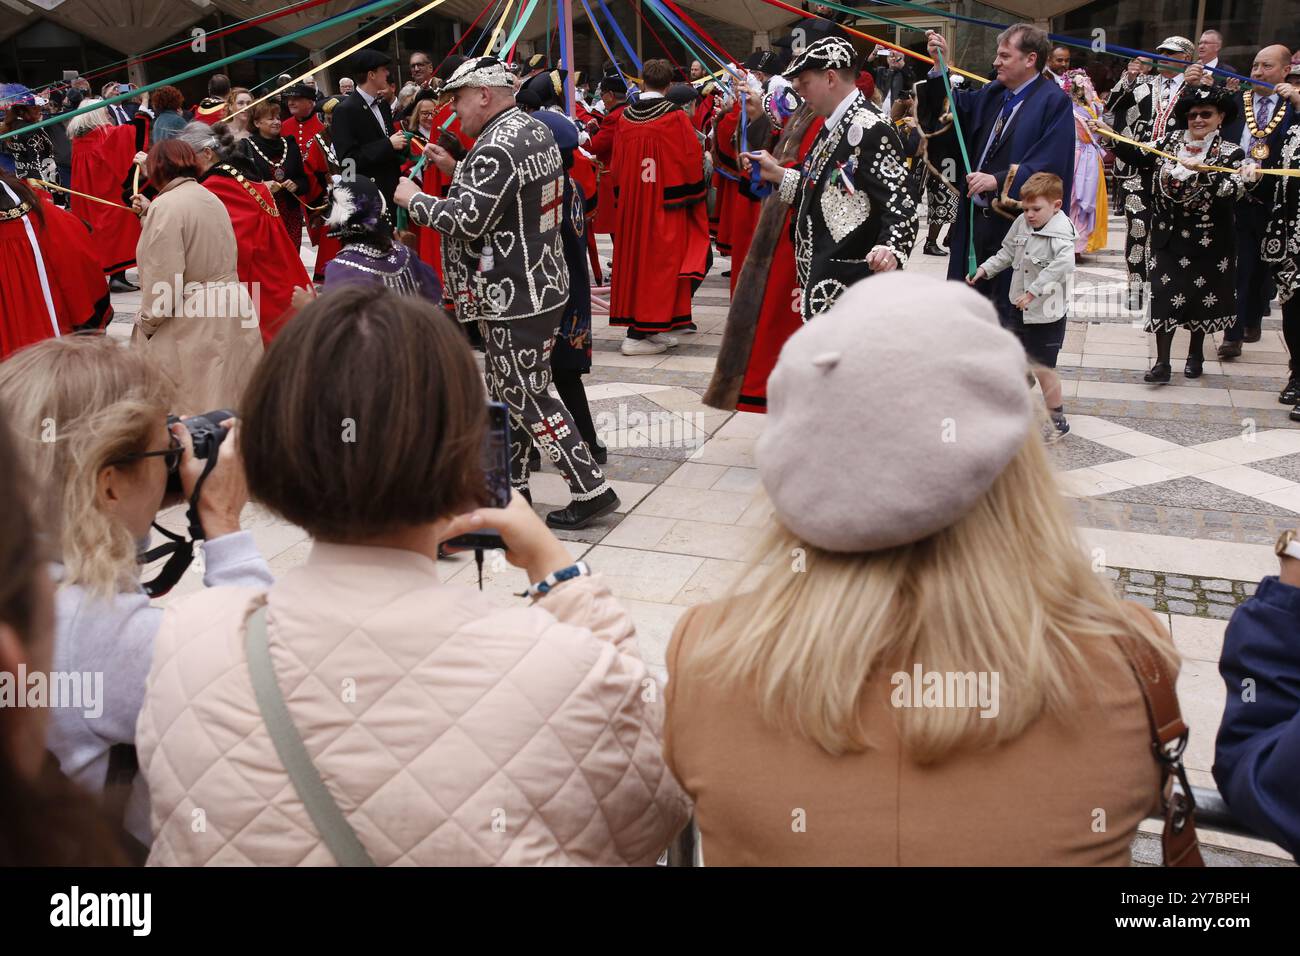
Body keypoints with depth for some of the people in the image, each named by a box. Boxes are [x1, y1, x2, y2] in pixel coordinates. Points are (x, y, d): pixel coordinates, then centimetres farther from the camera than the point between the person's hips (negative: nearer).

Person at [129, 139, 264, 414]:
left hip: (190, 326, -8)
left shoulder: (166, 206, -14)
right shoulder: (212, 199, 11)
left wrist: (146, 323, -5)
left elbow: (163, 278, -18)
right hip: (231, 312, 8)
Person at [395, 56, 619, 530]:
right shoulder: (535, 130, 11)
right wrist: (456, 169, 13)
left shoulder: (497, 148, -20)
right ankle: (511, 486, 29)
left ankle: (592, 490, 3)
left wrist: (414, 198, -8)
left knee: (527, 397, -2)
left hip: (515, 296, -10)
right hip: (538, 284, 10)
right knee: (502, 390, 18)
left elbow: (466, 220, -23)